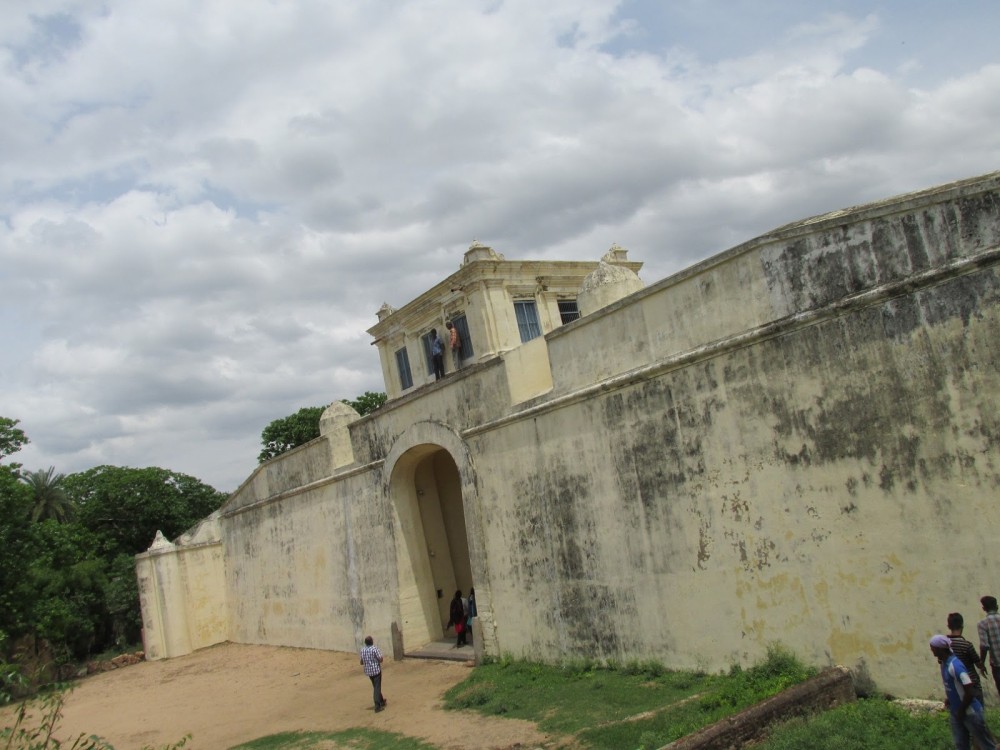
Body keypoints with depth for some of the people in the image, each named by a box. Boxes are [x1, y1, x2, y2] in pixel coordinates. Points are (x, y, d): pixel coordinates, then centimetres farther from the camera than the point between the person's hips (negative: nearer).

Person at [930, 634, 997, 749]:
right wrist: (949, 699, 5)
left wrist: (961, 711, -17)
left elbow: (969, 693, -27)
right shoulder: (944, 663, 1)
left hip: (970, 713, -9)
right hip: (955, 712, 9)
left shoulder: (955, 665, -27)